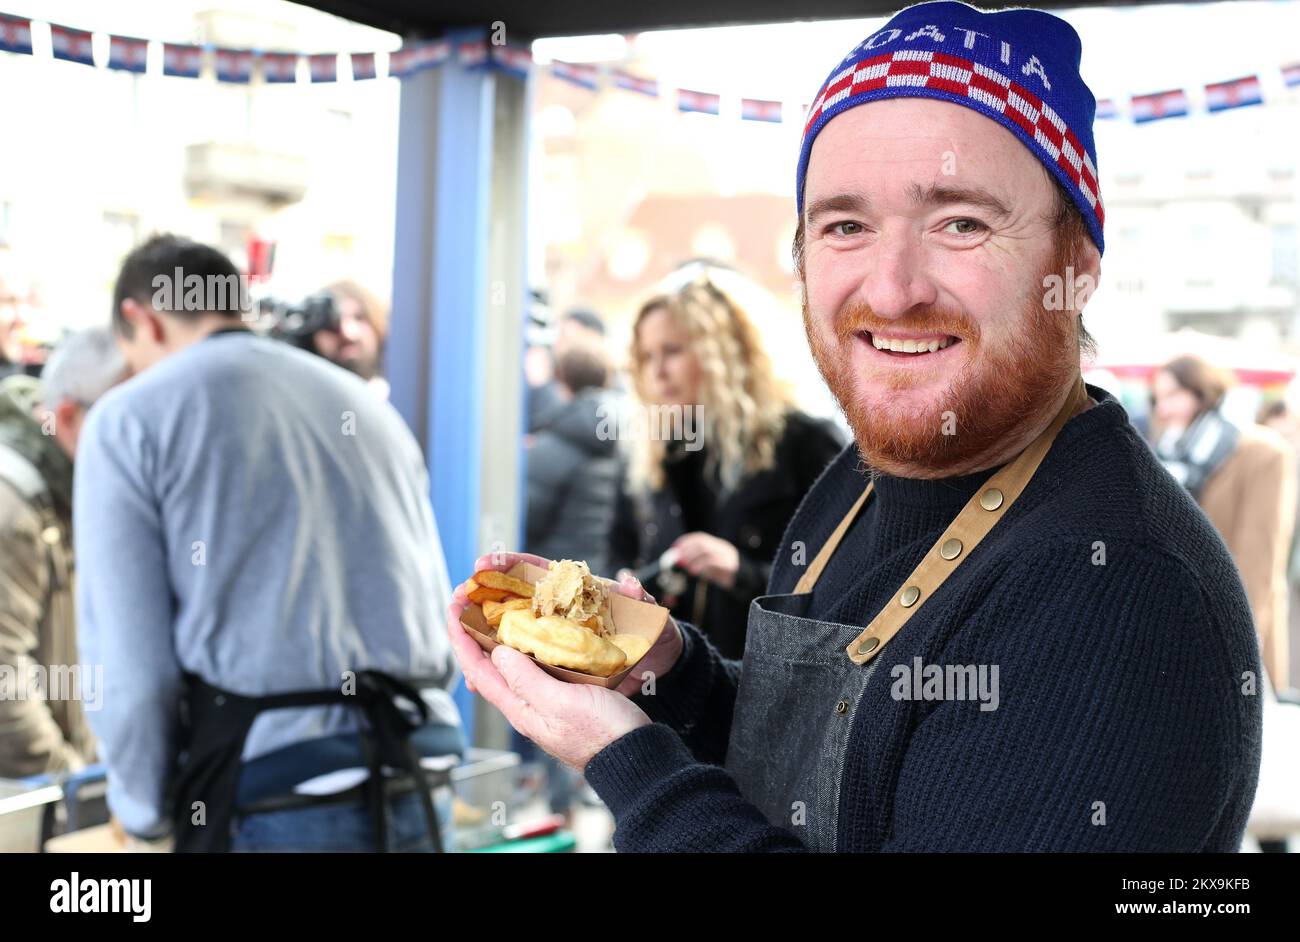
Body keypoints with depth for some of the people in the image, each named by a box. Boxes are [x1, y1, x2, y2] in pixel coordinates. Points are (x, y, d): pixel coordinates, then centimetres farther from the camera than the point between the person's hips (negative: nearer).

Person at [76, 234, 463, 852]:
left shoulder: (129, 418, 1)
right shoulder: (369, 405, 18)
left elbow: (128, 660, -5)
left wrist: (146, 814, 9)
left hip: (269, 802, -5)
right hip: (417, 795, 5)